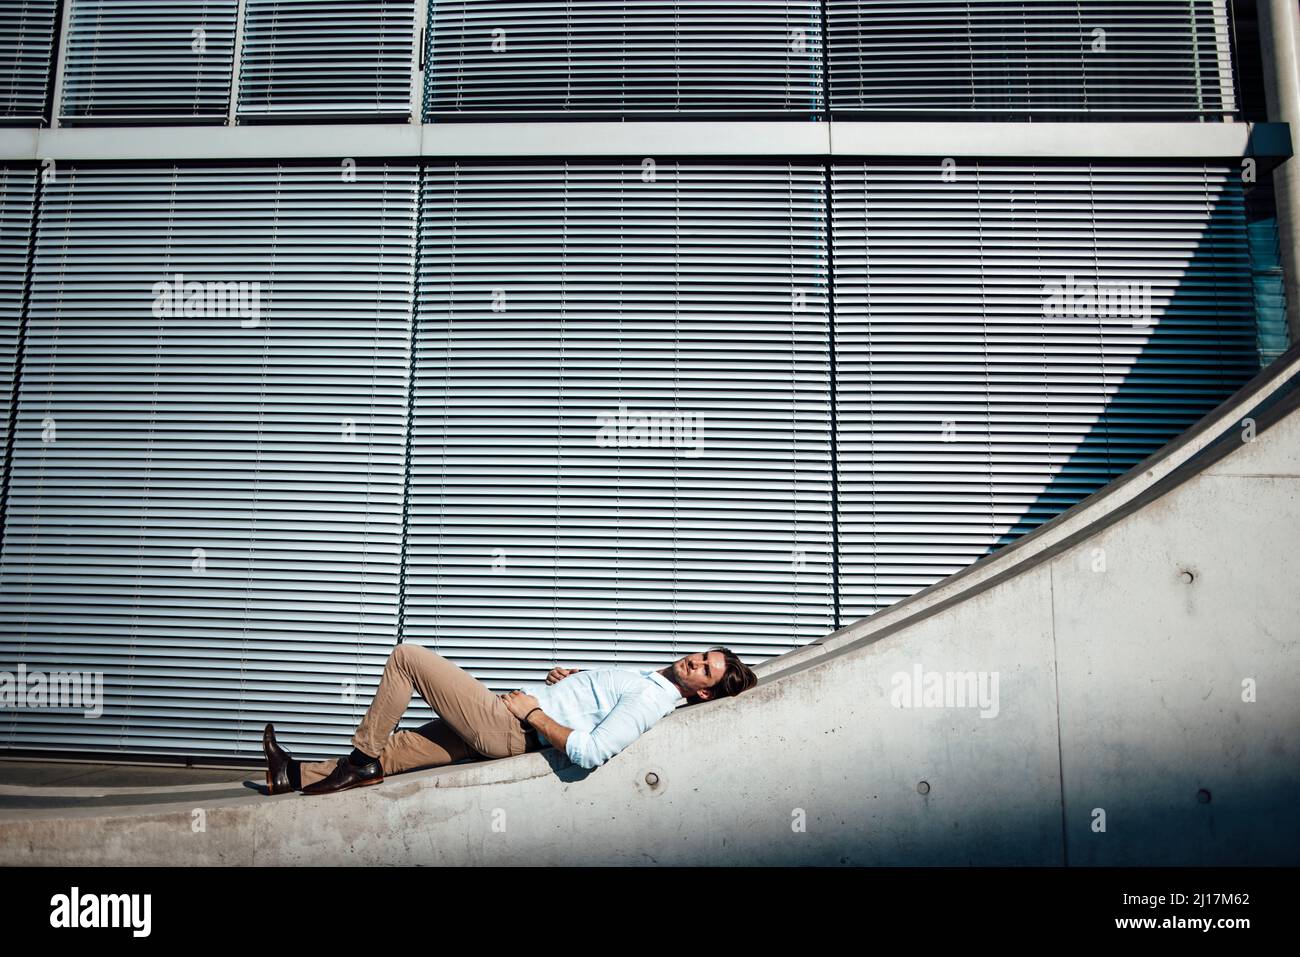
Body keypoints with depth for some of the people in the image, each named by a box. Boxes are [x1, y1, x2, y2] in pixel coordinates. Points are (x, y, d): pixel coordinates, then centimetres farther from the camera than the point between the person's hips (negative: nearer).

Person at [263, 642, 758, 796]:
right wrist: (571, 677, 7)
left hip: (507, 728, -9)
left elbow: (588, 751, -32)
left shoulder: (650, 702, -21)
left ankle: (360, 760, 7)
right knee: (400, 748, 17)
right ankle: (297, 774, 30)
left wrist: (532, 711, -20)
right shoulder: (655, 677, 8)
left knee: (406, 655, -4)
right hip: (506, 725, 9)